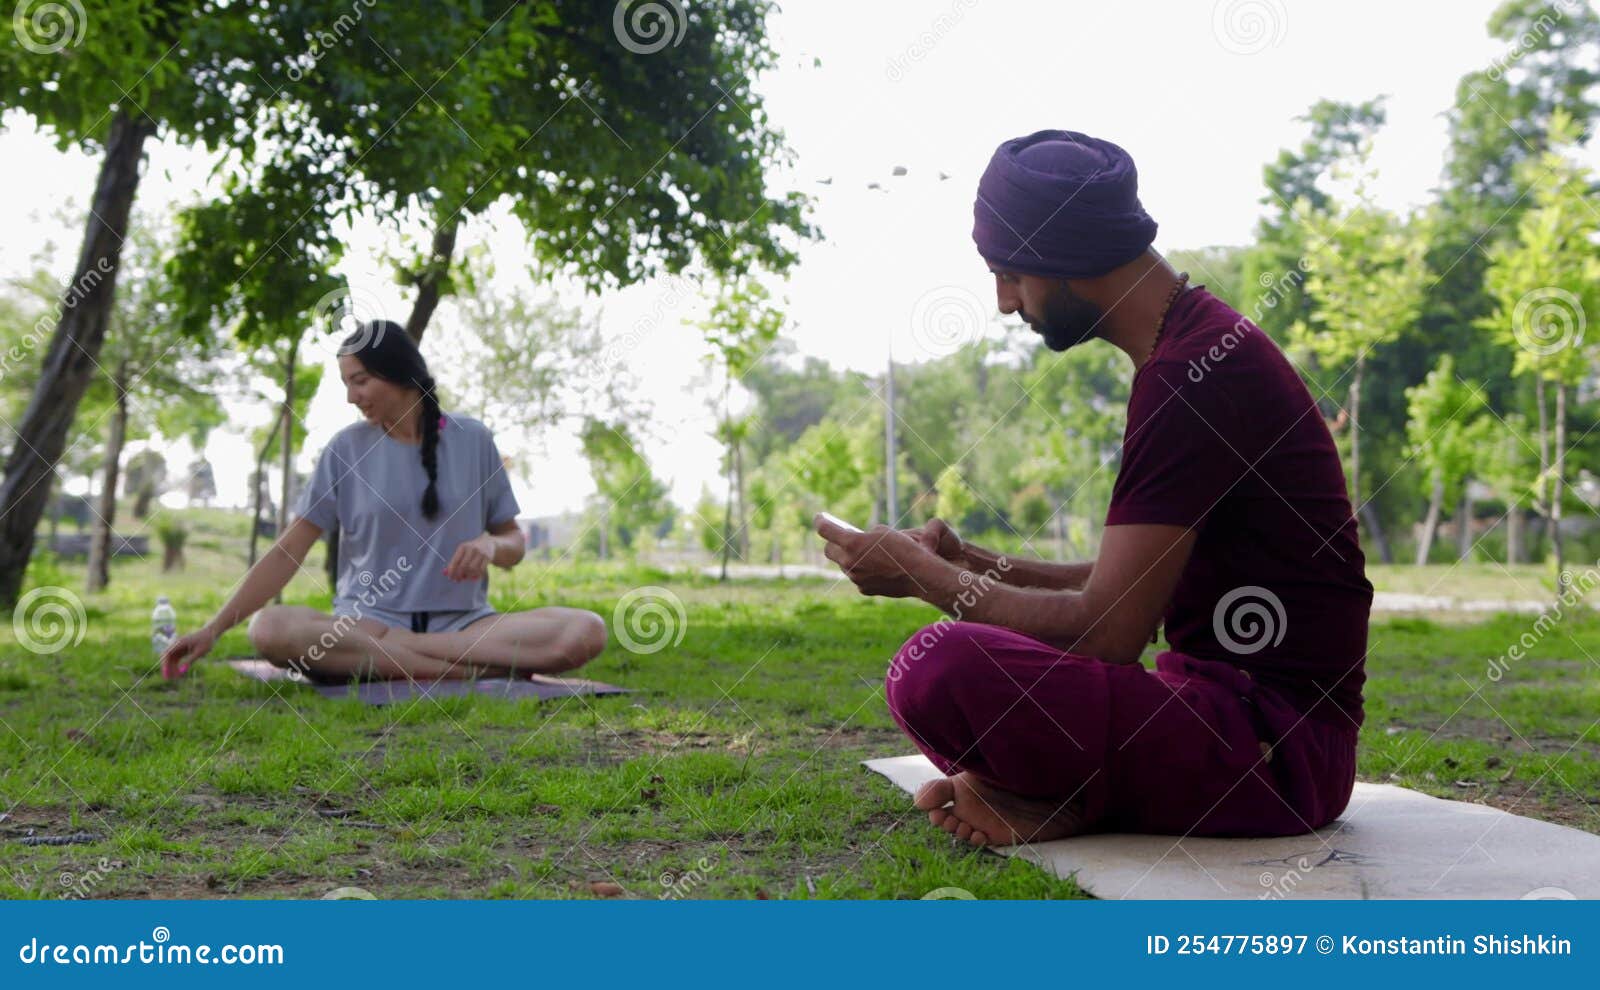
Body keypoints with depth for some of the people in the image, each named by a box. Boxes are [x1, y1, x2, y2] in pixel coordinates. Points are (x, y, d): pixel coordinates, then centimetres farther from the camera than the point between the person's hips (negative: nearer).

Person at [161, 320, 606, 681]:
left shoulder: (471, 440, 5)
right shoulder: (347, 448, 3)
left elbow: (513, 543, 11)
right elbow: (287, 553, 2)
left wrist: (491, 545, -13)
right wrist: (213, 629, -7)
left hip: (463, 621, 0)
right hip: (368, 622, 0)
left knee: (586, 631, -27)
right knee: (270, 629, -34)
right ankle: (473, 670, -30)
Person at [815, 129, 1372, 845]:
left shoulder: (1193, 373, -19)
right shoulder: (1204, 343, 15)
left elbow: (1107, 629, -20)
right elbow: (1137, 584, 20)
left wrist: (928, 576, -8)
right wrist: (980, 565, 9)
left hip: (1280, 750, -11)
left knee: (940, 670, -29)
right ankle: (1073, 802, -2)